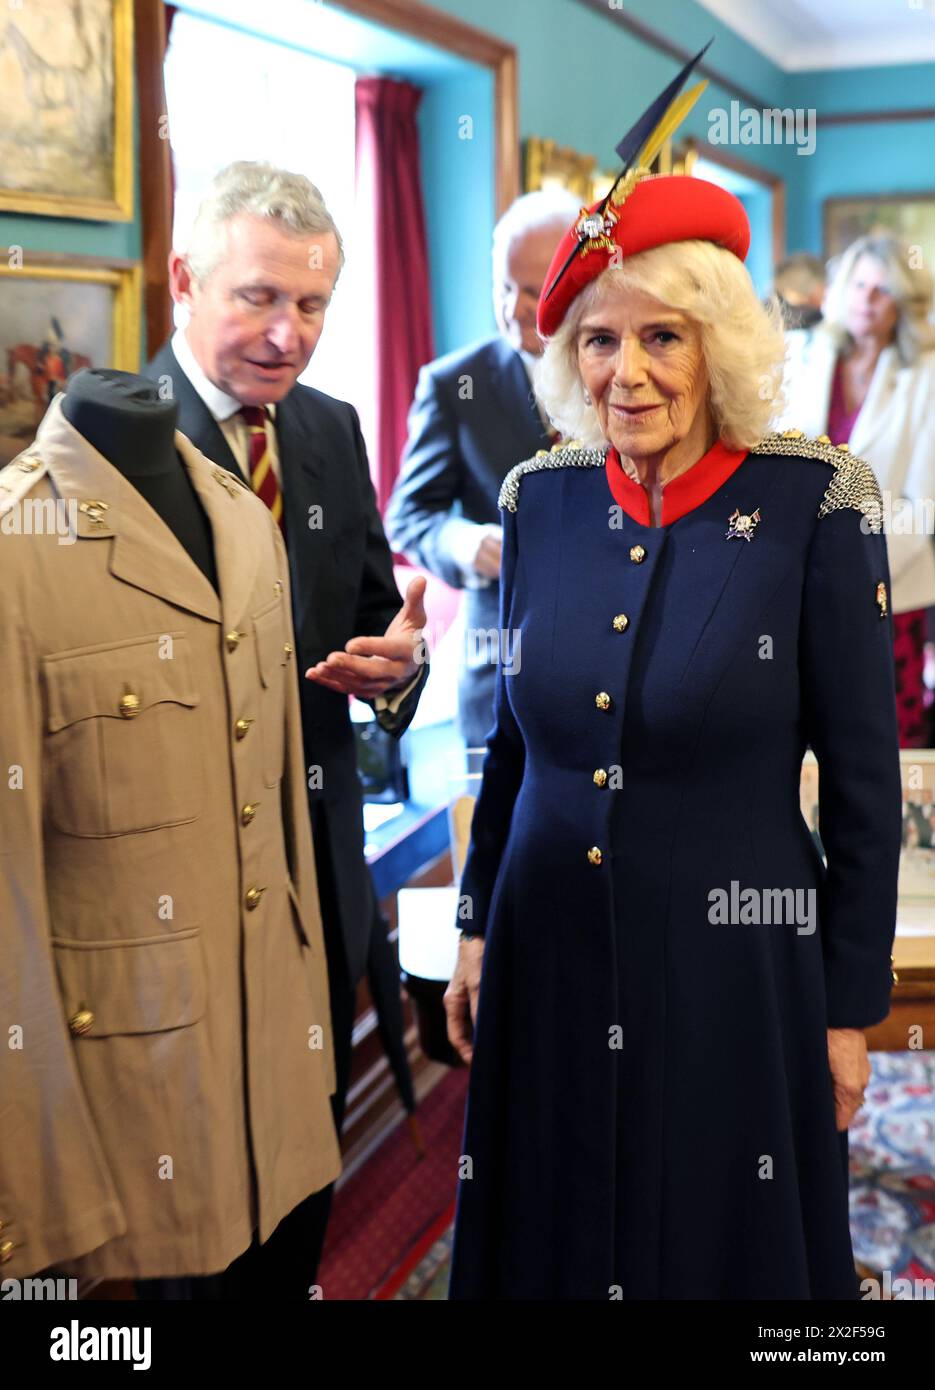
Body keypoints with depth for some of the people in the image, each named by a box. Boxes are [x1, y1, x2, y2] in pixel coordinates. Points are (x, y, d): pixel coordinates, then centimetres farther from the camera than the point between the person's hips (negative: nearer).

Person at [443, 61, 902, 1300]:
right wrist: (477, 930, 11)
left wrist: (851, 1007, -4)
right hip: (549, 954, 4)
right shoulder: (542, 496, 0)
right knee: (551, 1240, 20)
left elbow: (864, 779, -8)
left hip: (732, 968, -4)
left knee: (724, 1246, 16)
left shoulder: (814, 502, -13)